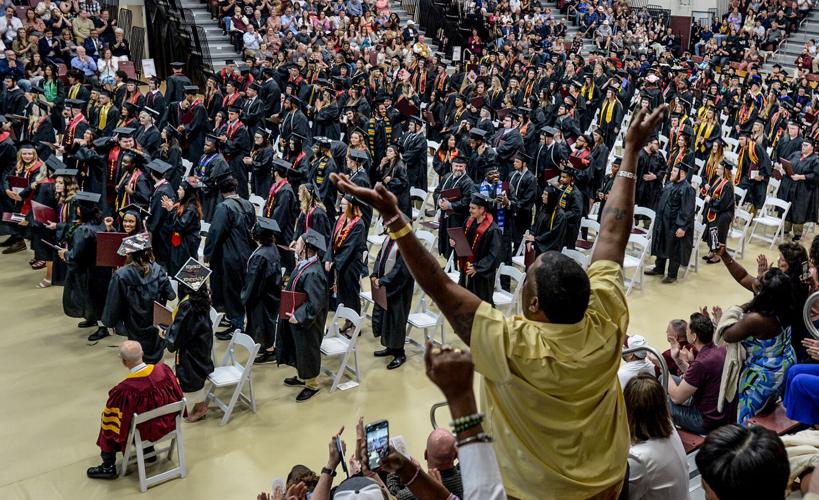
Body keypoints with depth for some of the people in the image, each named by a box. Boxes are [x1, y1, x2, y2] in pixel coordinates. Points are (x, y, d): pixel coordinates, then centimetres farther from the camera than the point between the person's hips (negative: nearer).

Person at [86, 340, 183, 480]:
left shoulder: (124, 389, -33)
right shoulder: (164, 369, -21)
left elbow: (111, 417, -16)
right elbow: (178, 395, -3)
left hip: (145, 431, -4)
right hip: (168, 423, 4)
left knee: (107, 418, 21)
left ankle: (109, 467, 34)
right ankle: (148, 451, 45)